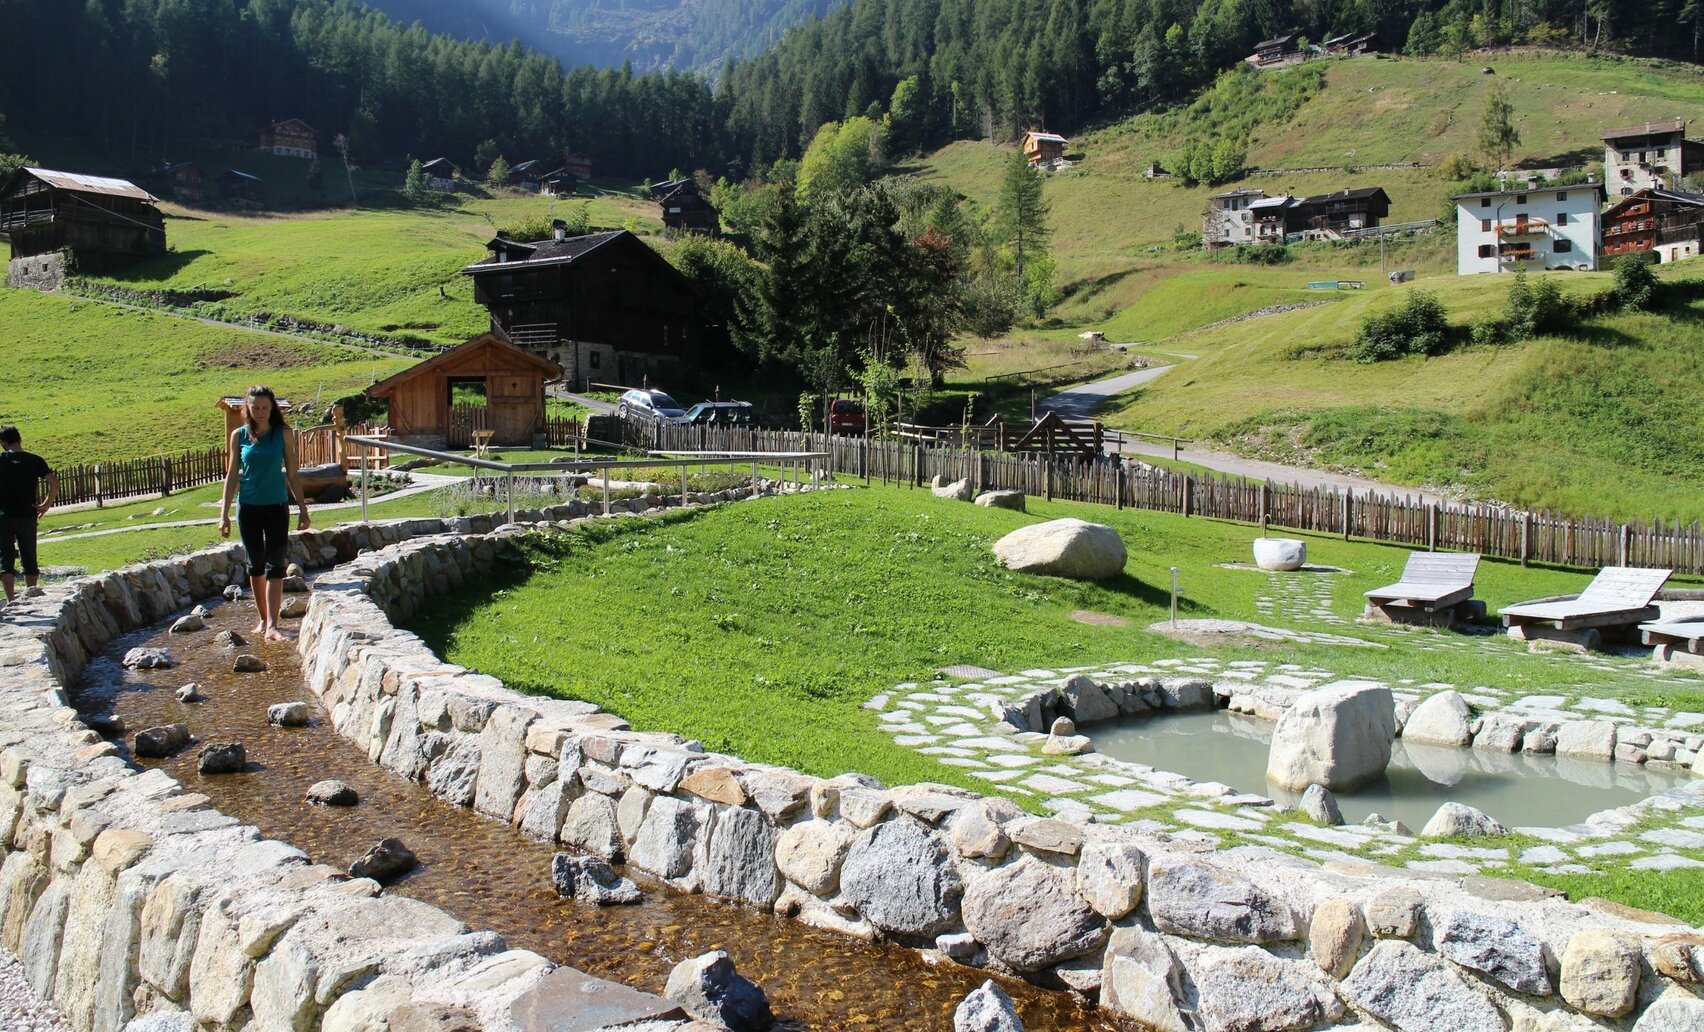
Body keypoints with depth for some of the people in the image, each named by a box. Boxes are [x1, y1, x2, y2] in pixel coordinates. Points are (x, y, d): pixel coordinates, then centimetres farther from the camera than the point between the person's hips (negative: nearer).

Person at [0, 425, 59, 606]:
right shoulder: (35, 460, -1)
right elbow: (54, 484, -10)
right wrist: (46, 505, 0)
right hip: (27, 516, 1)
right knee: (29, 558, 11)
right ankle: (31, 598, 17)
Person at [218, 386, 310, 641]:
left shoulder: (283, 434, -1)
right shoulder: (239, 435, 1)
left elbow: (292, 473, 4)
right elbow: (232, 474, 5)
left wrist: (302, 508, 3)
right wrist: (224, 513, 1)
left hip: (277, 506, -1)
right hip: (248, 506, 1)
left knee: (275, 565, -8)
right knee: (256, 565, 10)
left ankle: (272, 626, -11)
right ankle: (263, 620, 23)